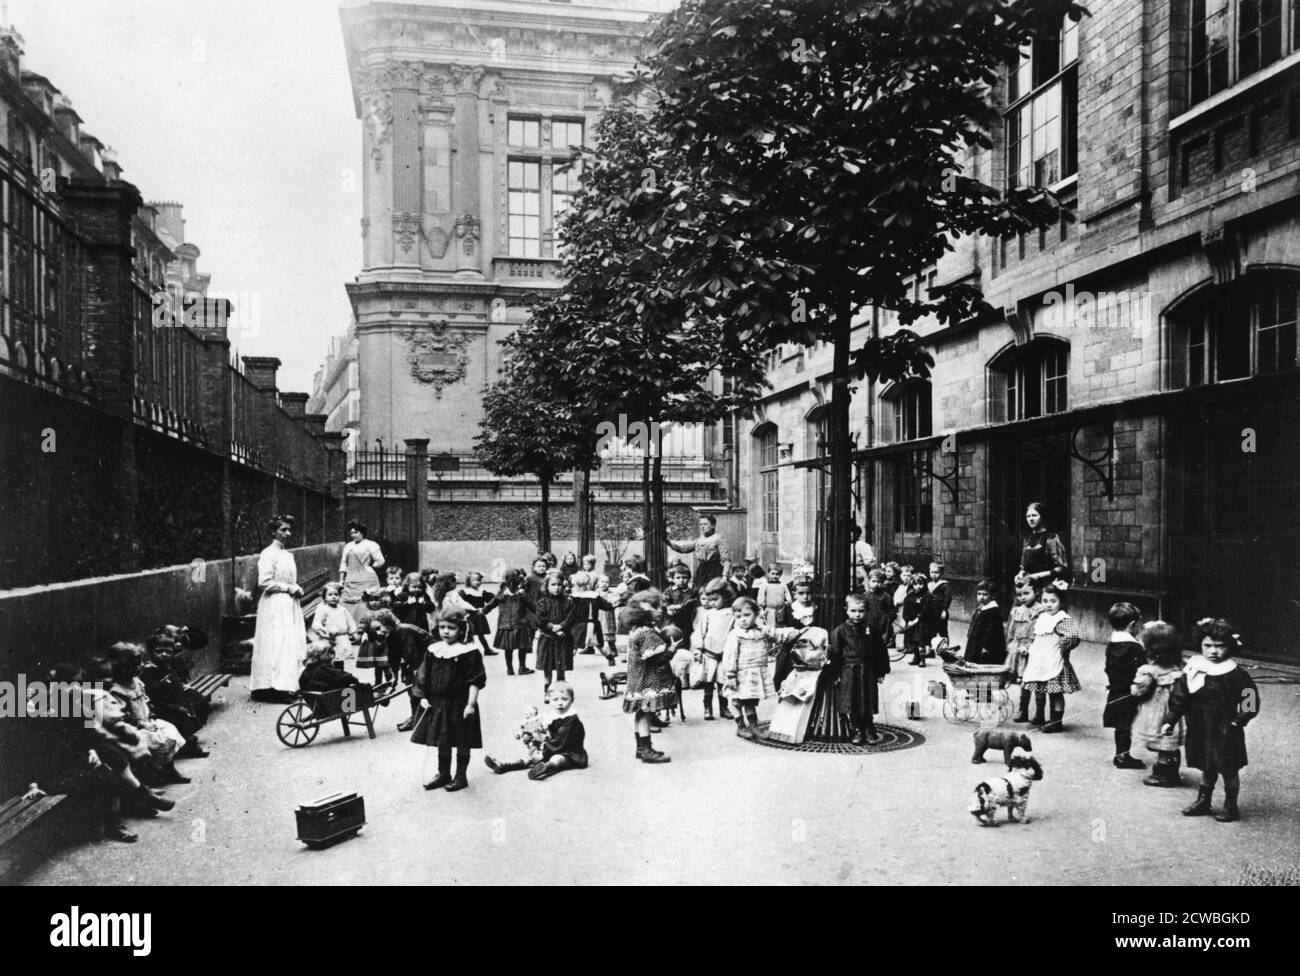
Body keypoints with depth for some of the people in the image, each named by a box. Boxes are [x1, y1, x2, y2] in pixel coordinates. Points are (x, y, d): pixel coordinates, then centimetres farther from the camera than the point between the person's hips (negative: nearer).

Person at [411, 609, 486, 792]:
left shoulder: (469, 652, -12)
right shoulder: (434, 650, 4)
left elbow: (475, 681, -13)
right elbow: (423, 677, 10)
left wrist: (471, 704, -17)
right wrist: (423, 697, 3)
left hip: (459, 705, -5)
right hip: (437, 703, 5)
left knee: (462, 742, 7)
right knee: (441, 741, 16)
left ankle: (461, 777, 20)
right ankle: (443, 774, 30)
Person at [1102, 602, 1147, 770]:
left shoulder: (1110, 644, 5)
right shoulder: (1135, 647, -18)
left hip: (1114, 691, 7)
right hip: (1129, 693, -7)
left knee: (1120, 726, 16)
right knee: (1127, 726, 1)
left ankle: (1120, 754, 24)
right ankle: (1124, 757, 7)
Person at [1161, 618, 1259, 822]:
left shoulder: (1236, 675, -10)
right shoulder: (1192, 671, 0)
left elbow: (1249, 701, -8)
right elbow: (1178, 698, 4)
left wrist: (1237, 721, -14)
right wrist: (1169, 720, 0)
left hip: (1226, 732, -3)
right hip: (1200, 731, 4)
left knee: (1229, 770, 8)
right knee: (1206, 768, 17)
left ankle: (1230, 806, 21)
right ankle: (1203, 801, 28)